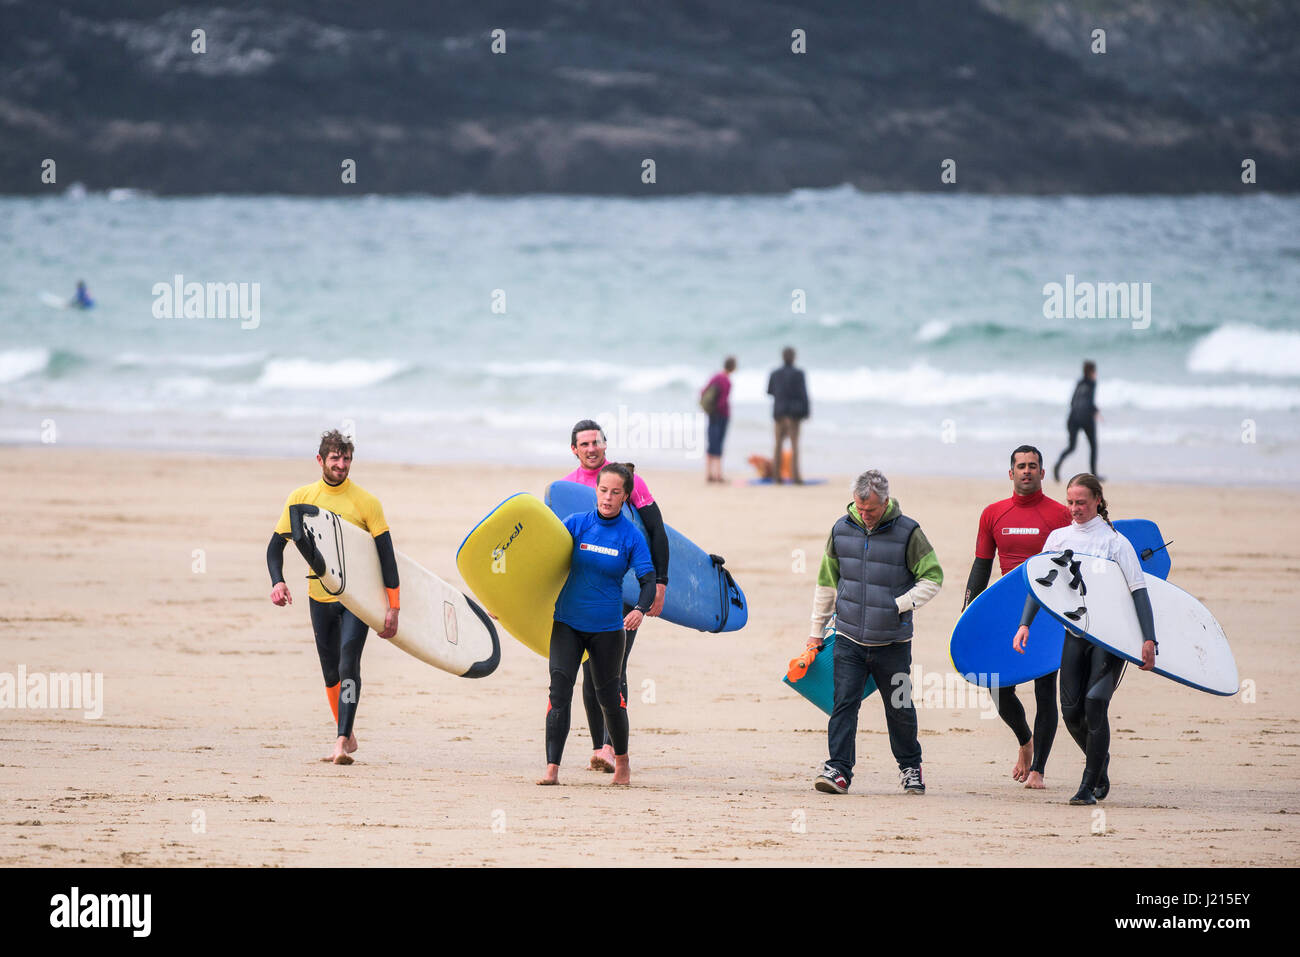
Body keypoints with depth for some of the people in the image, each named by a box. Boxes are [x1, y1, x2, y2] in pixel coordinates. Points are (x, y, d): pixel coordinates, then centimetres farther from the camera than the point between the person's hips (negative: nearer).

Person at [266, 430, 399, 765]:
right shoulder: (301, 498, 0)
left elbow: (386, 554, -7)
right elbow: (276, 545, 3)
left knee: (348, 665, -19)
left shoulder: (365, 502, -8)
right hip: (319, 596, 4)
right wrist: (277, 581, -17)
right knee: (331, 672, 11)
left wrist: (393, 606, -13)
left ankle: (342, 741, -25)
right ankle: (347, 737, 27)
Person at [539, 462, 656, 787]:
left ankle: (622, 761, 34)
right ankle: (552, 769, -18)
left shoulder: (632, 536, -4)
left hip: (607, 627, 0)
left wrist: (640, 609, -29)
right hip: (568, 622, 0)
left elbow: (648, 579, -9)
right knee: (559, 690, -15)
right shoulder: (576, 524, -3)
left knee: (610, 698, 10)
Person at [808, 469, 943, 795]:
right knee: (844, 703, -10)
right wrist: (817, 631, 17)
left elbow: (933, 578, 0)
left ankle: (910, 767, 29)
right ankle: (838, 770, -10)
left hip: (892, 642, -2)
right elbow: (827, 581, 15)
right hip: (849, 640, 2)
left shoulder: (907, 532, -5)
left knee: (899, 708, 9)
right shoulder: (841, 530, 5)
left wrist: (900, 605, -12)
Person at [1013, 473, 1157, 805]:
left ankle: (1090, 785, -9)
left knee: (1095, 702, -17)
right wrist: (1025, 624, -4)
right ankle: (1100, 765, 26)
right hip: (1075, 634, 4)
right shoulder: (1058, 538, 8)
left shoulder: (1115, 541, -4)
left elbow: (1138, 591, -6)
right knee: (1071, 709, 0)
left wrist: (1149, 639, -13)